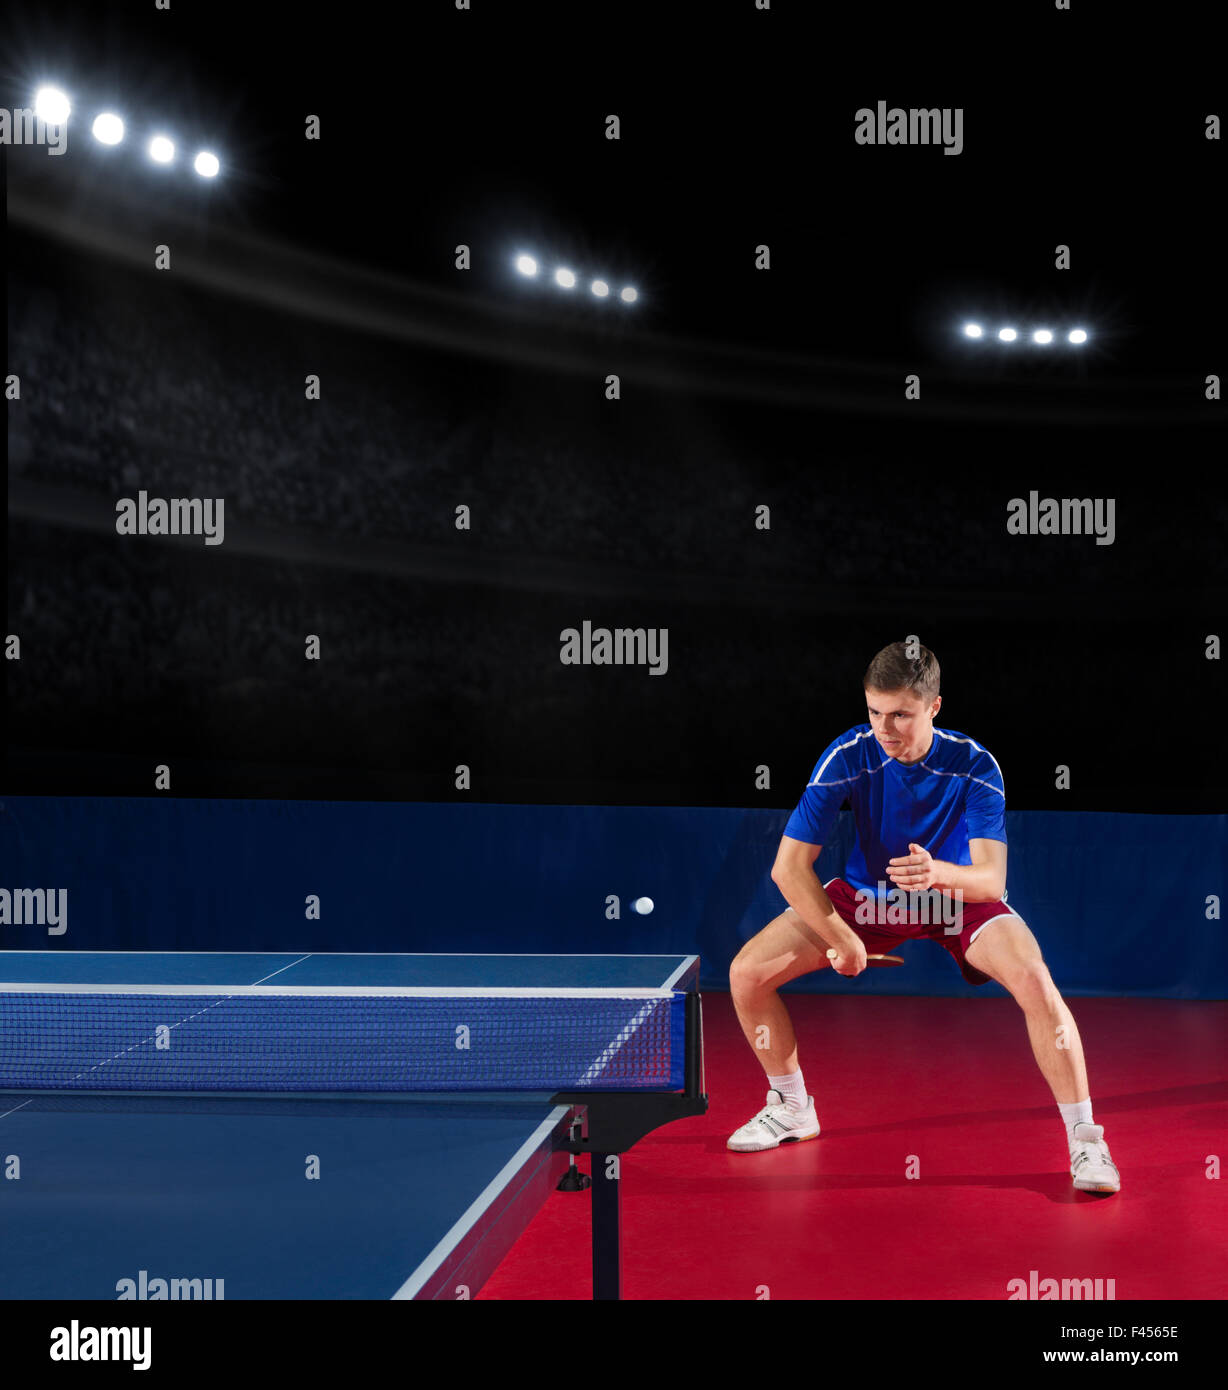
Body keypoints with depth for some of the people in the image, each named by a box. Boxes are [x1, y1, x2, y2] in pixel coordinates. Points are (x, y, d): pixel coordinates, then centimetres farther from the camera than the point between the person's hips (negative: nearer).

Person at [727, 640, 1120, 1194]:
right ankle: (792, 1108, 13)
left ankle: (1085, 1139, -16)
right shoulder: (848, 757, -21)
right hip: (866, 897, 2)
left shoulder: (974, 766, -23)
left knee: (1035, 980, -31)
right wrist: (842, 941, -21)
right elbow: (790, 865, -18)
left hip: (957, 896, -2)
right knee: (747, 972, -12)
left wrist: (939, 873, -51)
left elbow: (991, 880, -30)